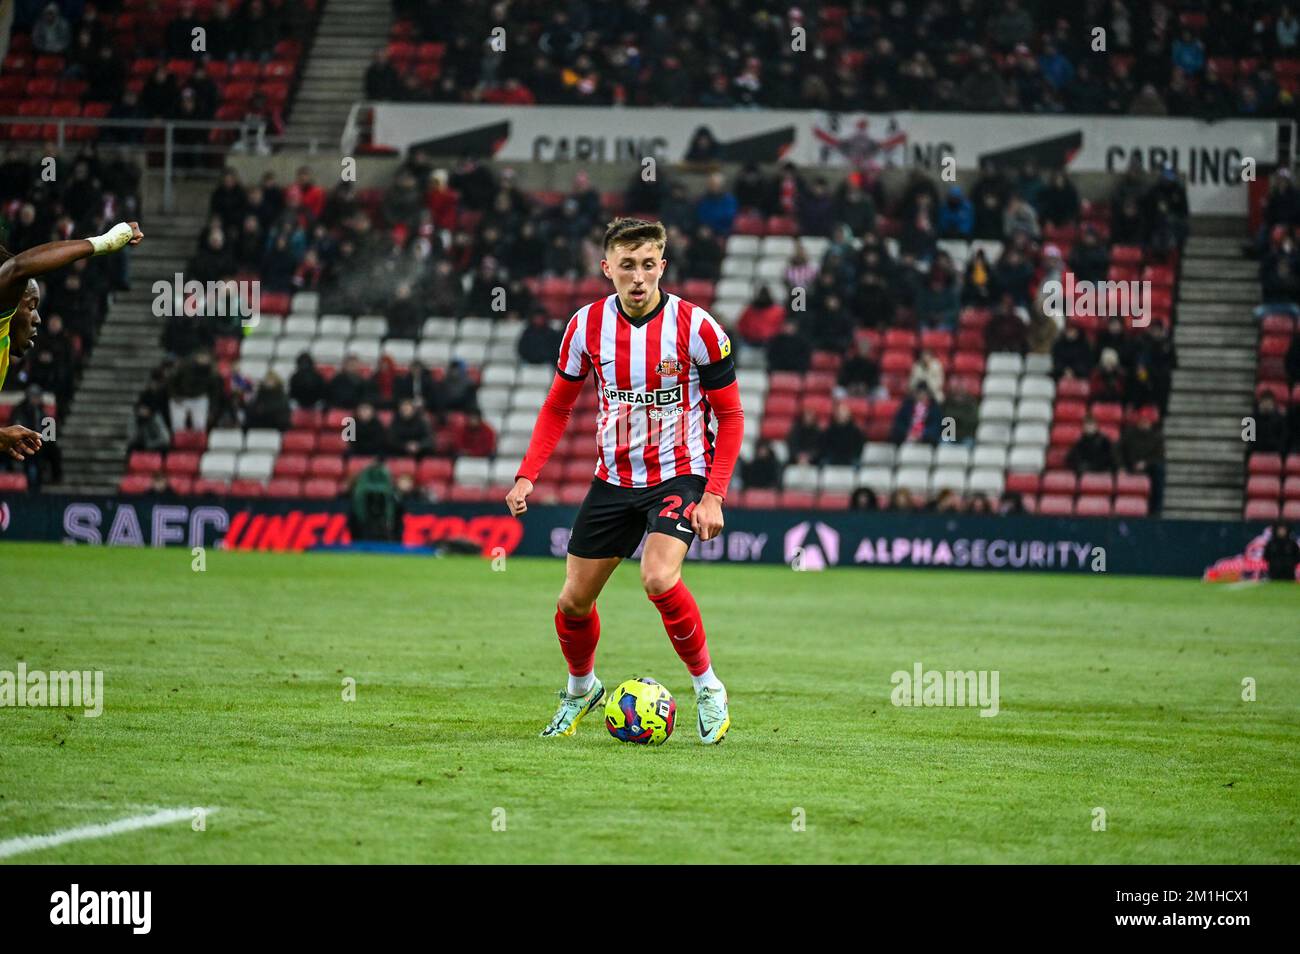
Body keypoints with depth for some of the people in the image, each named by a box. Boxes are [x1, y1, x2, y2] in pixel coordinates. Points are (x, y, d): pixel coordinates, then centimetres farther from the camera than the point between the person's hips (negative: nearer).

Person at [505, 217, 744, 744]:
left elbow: (730, 415, -8)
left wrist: (714, 496, -16)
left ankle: (707, 687, -8)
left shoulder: (695, 327, -15)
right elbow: (558, 405, 9)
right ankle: (581, 689, 36)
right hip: (613, 478, 4)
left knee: (658, 578, -29)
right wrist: (527, 474, -2)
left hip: (679, 473, -4)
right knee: (574, 601, 6)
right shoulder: (587, 325, -5)